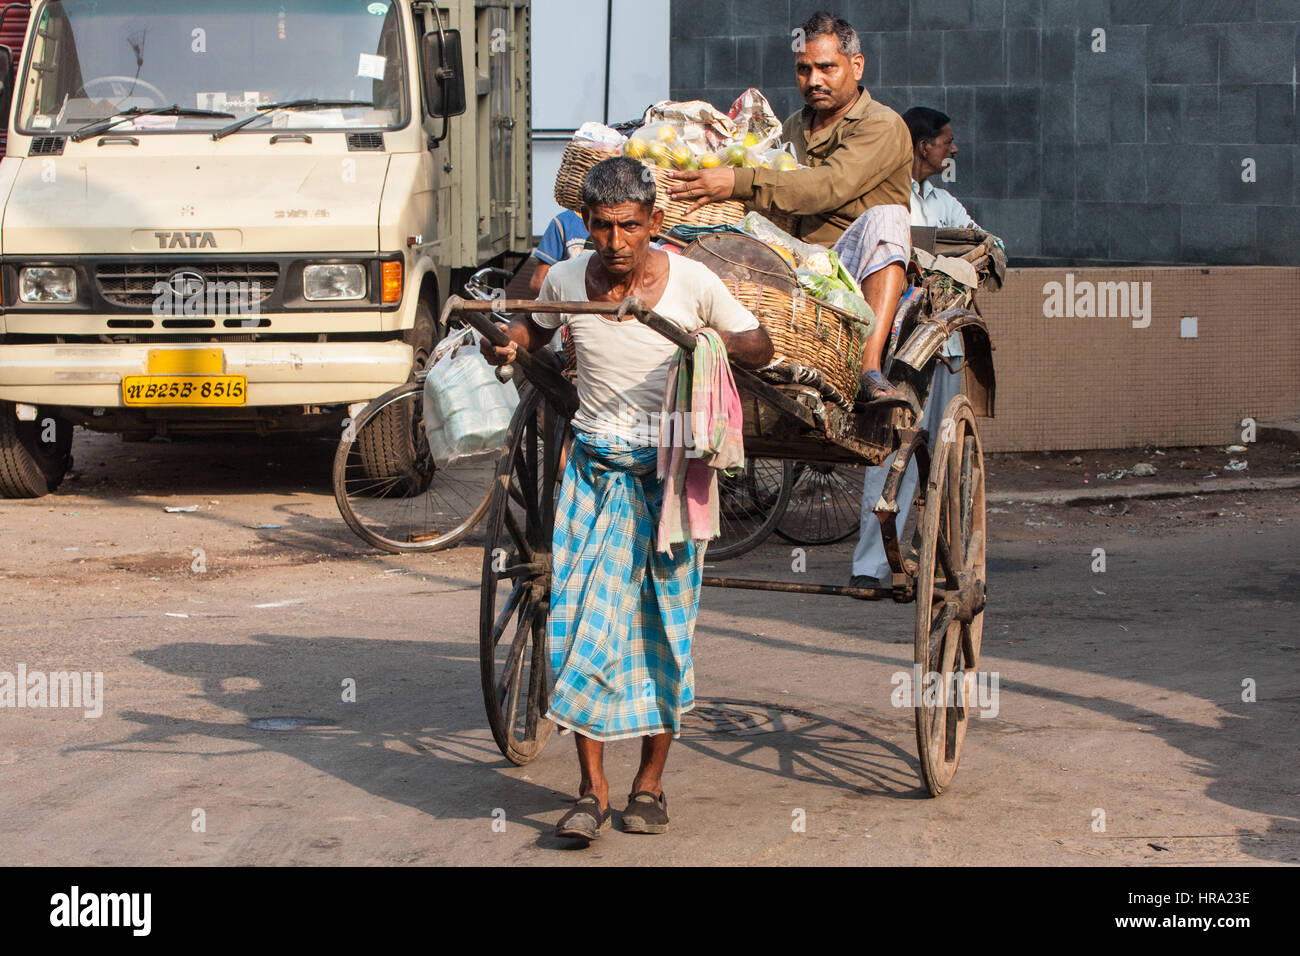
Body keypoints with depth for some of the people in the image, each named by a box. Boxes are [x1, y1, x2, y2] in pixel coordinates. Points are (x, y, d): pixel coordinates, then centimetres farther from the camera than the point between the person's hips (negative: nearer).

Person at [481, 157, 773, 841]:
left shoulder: (693, 283, -11)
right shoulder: (566, 281, -3)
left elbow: (760, 347, -1)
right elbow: (532, 328, 17)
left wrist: (722, 344, -23)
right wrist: (503, 344, -6)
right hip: (594, 469, 2)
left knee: (664, 625, 3)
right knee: (580, 618, -7)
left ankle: (650, 783, 17)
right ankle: (591, 789, 0)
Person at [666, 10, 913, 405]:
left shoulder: (883, 127, -3)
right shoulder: (794, 128, 21)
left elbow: (831, 185, -20)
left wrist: (739, 183, -28)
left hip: (859, 279, -5)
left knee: (885, 217, -36)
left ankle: (870, 369, -47)